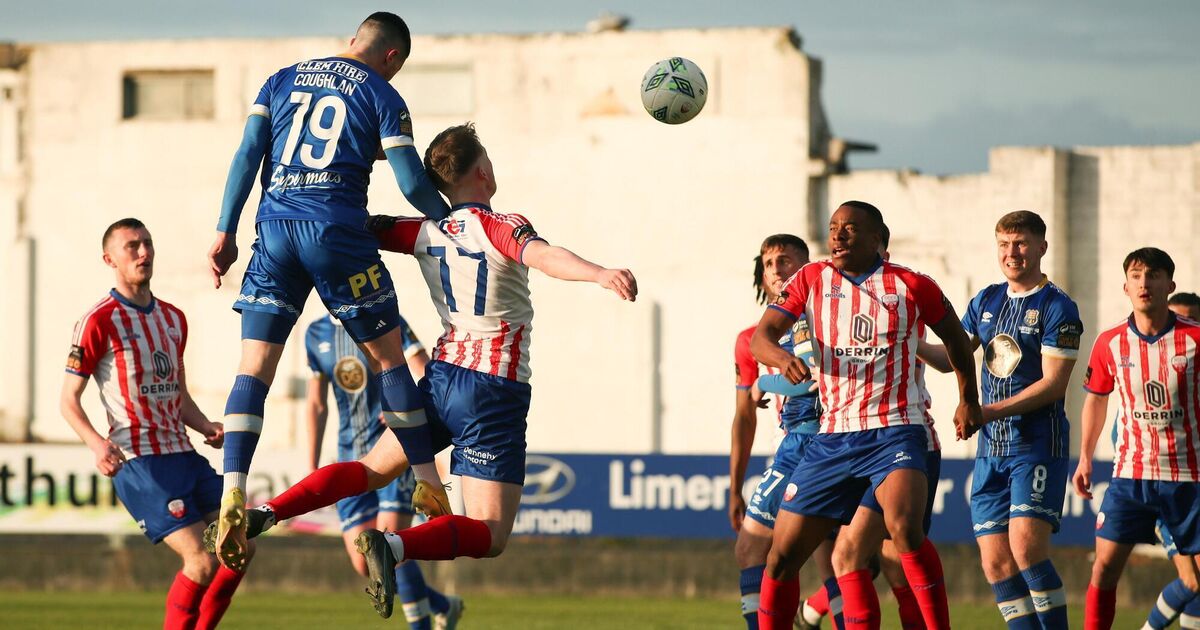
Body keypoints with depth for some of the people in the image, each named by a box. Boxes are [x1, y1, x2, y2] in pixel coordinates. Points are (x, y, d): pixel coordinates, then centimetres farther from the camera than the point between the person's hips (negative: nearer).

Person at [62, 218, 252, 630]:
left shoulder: (173, 319, 16)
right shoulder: (98, 322, -7)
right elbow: (69, 400, -6)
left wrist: (206, 428, 4)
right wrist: (97, 444, -24)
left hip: (182, 453, 8)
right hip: (138, 461, -8)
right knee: (201, 560, -17)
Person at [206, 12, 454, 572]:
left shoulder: (282, 81, 18)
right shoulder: (382, 97, 6)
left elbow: (247, 154, 8)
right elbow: (412, 183, 0)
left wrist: (225, 232, 7)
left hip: (275, 231, 3)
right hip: (338, 232, -3)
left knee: (253, 369, -1)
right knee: (390, 356, 13)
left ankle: (233, 495, -18)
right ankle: (427, 485, 16)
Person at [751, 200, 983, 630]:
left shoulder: (910, 286, 0)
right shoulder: (812, 279, 6)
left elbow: (954, 337, 17)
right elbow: (761, 335, -3)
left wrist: (968, 400, 17)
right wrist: (781, 357, -25)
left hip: (894, 432, -4)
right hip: (831, 437, 4)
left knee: (904, 528, -30)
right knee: (782, 556, 3)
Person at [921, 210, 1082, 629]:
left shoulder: (1058, 308, -7)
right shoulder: (986, 301, 13)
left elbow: (1053, 384, -13)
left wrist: (993, 410, -21)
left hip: (1038, 446, -6)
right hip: (991, 449, 6)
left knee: (1026, 547, -20)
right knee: (996, 563, 0)